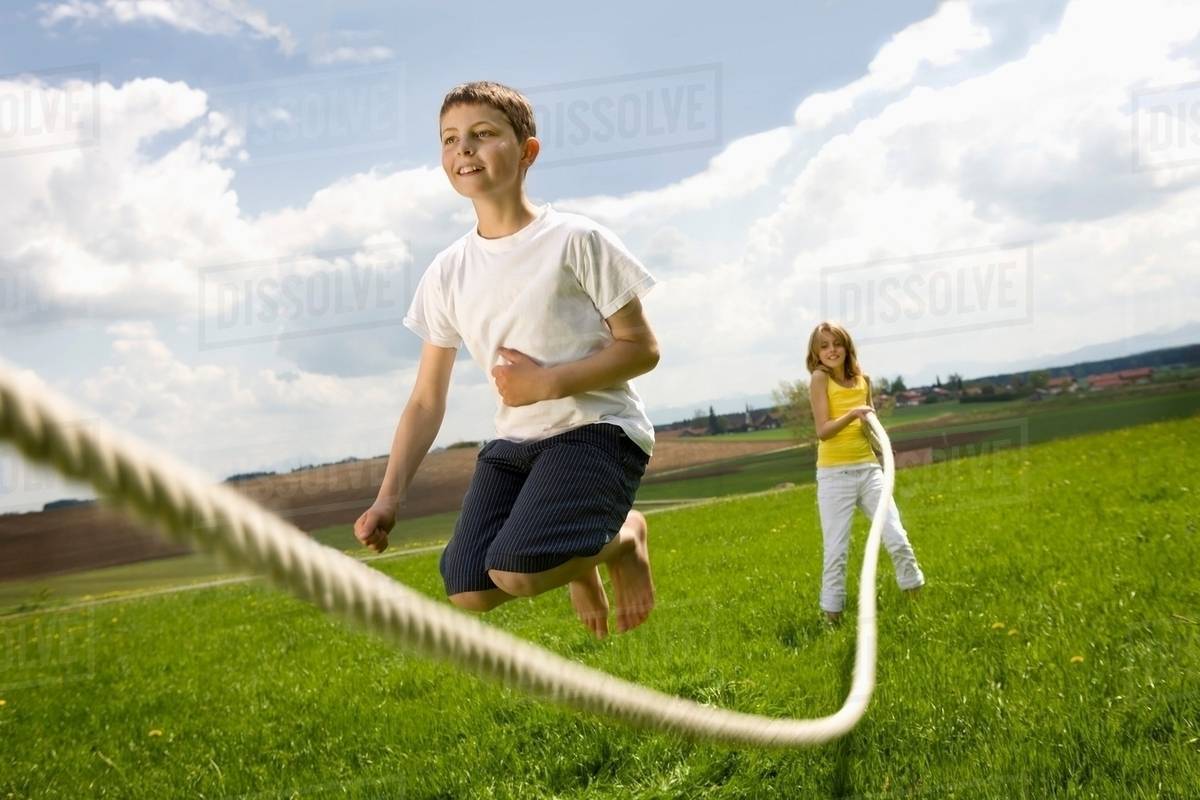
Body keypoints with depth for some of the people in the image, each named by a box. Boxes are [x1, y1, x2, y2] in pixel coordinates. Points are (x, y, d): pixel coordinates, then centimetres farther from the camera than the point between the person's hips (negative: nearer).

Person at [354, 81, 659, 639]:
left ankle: (623, 537, 5)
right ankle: (575, 560, 16)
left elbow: (641, 348, -7)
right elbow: (426, 401, 8)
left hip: (597, 429, -5)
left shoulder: (576, 241, -8)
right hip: (514, 442, 5)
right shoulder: (447, 273, 6)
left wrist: (546, 383, -18)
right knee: (467, 591, -15)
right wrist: (389, 496, -3)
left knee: (513, 573, -27)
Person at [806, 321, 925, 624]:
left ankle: (917, 595, 17)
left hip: (868, 468, 4)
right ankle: (832, 611, 11)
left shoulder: (863, 380, 9)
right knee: (836, 549, -1)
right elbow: (822, 431, -13)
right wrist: (852, 414, -26)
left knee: (896, 537, 0)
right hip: (835, 474, -4)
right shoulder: (820, 378, -6)